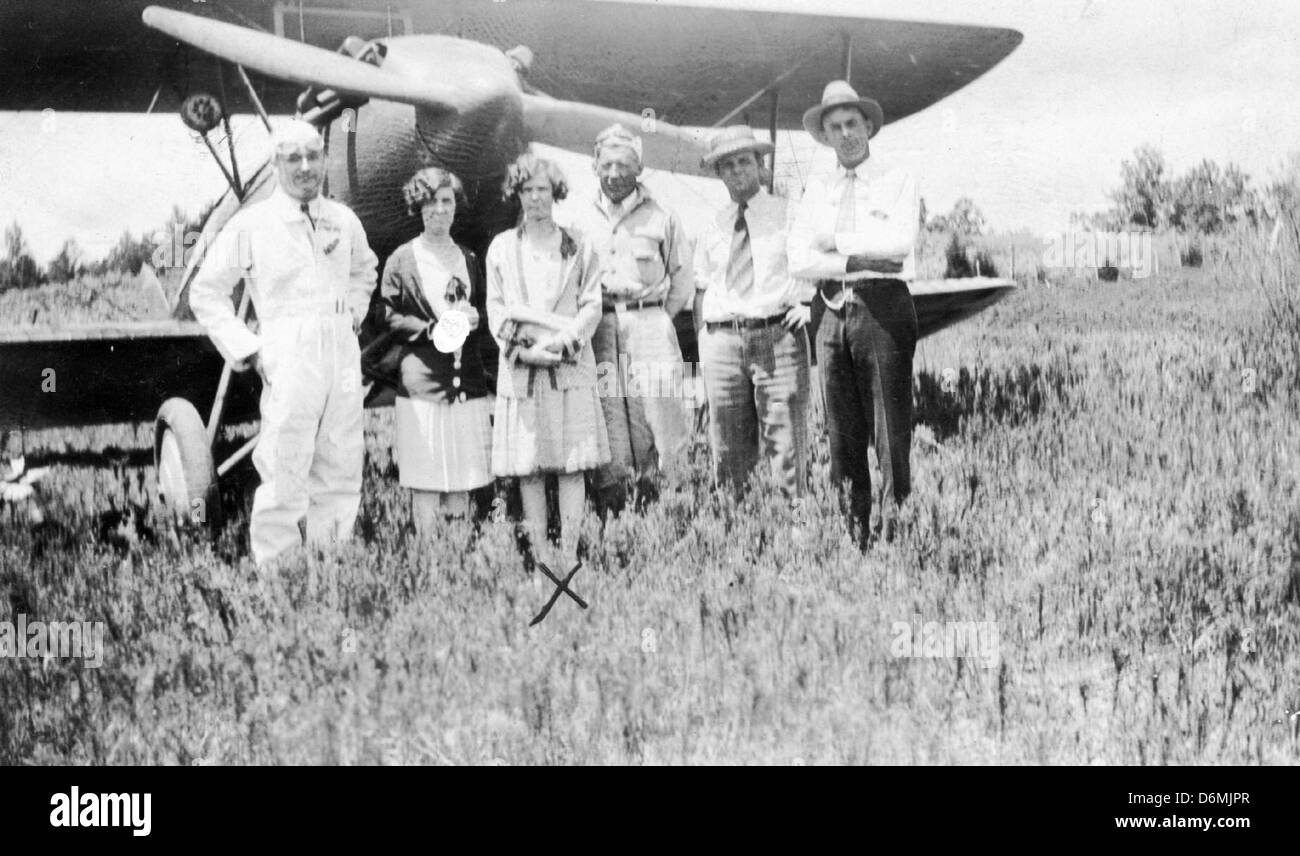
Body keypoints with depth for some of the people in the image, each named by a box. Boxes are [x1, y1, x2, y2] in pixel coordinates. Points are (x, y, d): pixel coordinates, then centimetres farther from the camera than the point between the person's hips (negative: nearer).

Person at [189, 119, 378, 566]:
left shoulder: (344, 221, 12)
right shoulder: (251, 225, -1)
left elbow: (364, 270, 33)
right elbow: (205, 293, 3)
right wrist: (247, 348, -3)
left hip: (344, 356, 5)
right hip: (288, 358, -5)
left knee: (341, 477, 7)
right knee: (284, 479, -10)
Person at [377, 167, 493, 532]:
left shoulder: (468, 259, 16)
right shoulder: (402, 259, 2)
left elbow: (487, 313, 21)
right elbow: (389, 317, -1)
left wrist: (474, 319, -1)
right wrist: (430, 329, -14)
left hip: (468, 382, 4)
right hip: (422, 382, -4)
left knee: (464, 478, 4)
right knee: (425, 479, -5)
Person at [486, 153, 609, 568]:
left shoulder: (577, 246, 11)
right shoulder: (502, 247, 12)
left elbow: (592, 305, 5)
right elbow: (496, 311, 7)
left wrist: (563, 341, -12)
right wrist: (523, 350, -9)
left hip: (570, 363, -1)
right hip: (520, 366, 1)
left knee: (571, 463, -5)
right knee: (527, 465, -2)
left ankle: (569, 552, -4)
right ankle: (537, 553, 3)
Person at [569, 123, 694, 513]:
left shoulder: (661, 218, 5)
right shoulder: (581, 221, 10)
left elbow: (683, 277, 11)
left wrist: (658, 319, 6)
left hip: (649, 324, -1)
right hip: (598, 330, 2)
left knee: (659, 418, -7)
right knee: (606, 423, -1)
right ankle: (612, 510, 3)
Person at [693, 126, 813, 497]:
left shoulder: (790, 215, 6)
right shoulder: (713, 227, 14)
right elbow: (701, 288, 17)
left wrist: (808, 304, -1)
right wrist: (703, 344, 6)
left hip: (778, 336, -3)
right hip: (722, 339, 3)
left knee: (786, 444, -7)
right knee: (729, 451, 3)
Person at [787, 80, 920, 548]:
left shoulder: (898, 182, 6)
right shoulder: (816, 189, 15)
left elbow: (900, 243, -12)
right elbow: (799, 260, 2)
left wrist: (835, 240, -4)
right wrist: (859, 260, -10)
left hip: (883, 309, -4)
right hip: (834, 313, 4)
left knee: (891, 430, -7)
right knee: (843, 431, 5)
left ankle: (894, 527, -4)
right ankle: (853, 533, 12)